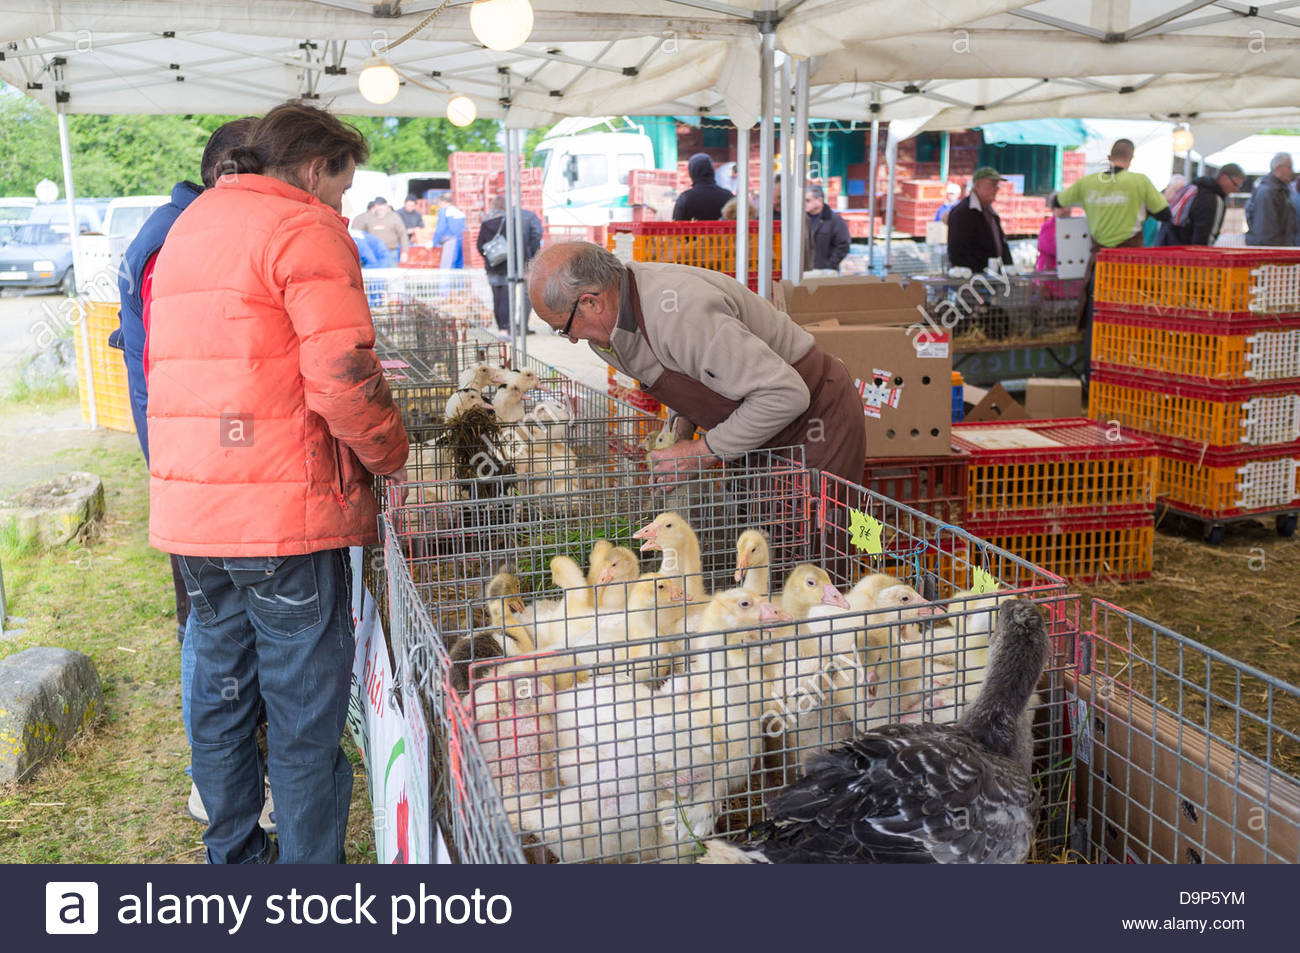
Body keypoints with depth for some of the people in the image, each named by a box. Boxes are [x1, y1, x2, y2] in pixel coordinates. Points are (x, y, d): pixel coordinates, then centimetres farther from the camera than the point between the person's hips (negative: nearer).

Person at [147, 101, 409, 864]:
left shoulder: (188, 226, 19)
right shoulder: (306, 230, -9)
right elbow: (342, 376, -19)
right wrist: (390, 453, -4)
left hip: (189, 509, 9)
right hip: (286, 508, -8)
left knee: (220, 692, 19)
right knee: (306, 714, 2)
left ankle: (233, 854, 34)